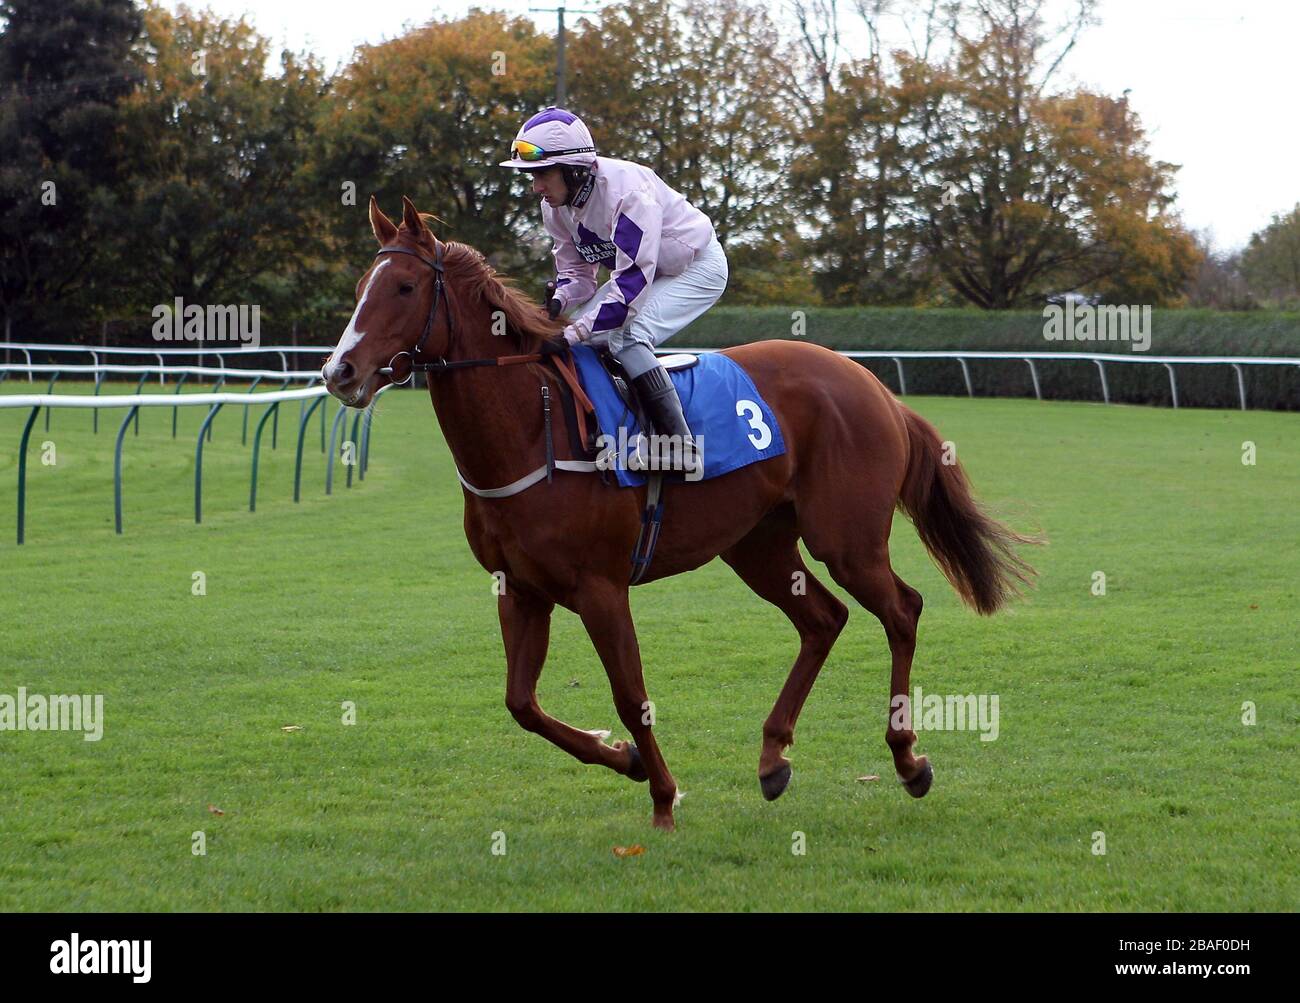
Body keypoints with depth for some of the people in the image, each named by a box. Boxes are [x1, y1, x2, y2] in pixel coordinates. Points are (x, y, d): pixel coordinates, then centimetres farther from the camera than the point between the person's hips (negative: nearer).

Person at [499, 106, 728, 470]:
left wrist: (576, 333, -43)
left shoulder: (626, 189, -35)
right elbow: (577, 271, 2)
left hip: (698, 267, -9)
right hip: (641, 269, 9)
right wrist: (560, 299, -23)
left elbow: (634, 279, -38)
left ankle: (680, 445, -27)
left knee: (625, 336, -28)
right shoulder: (555, 207, -9)